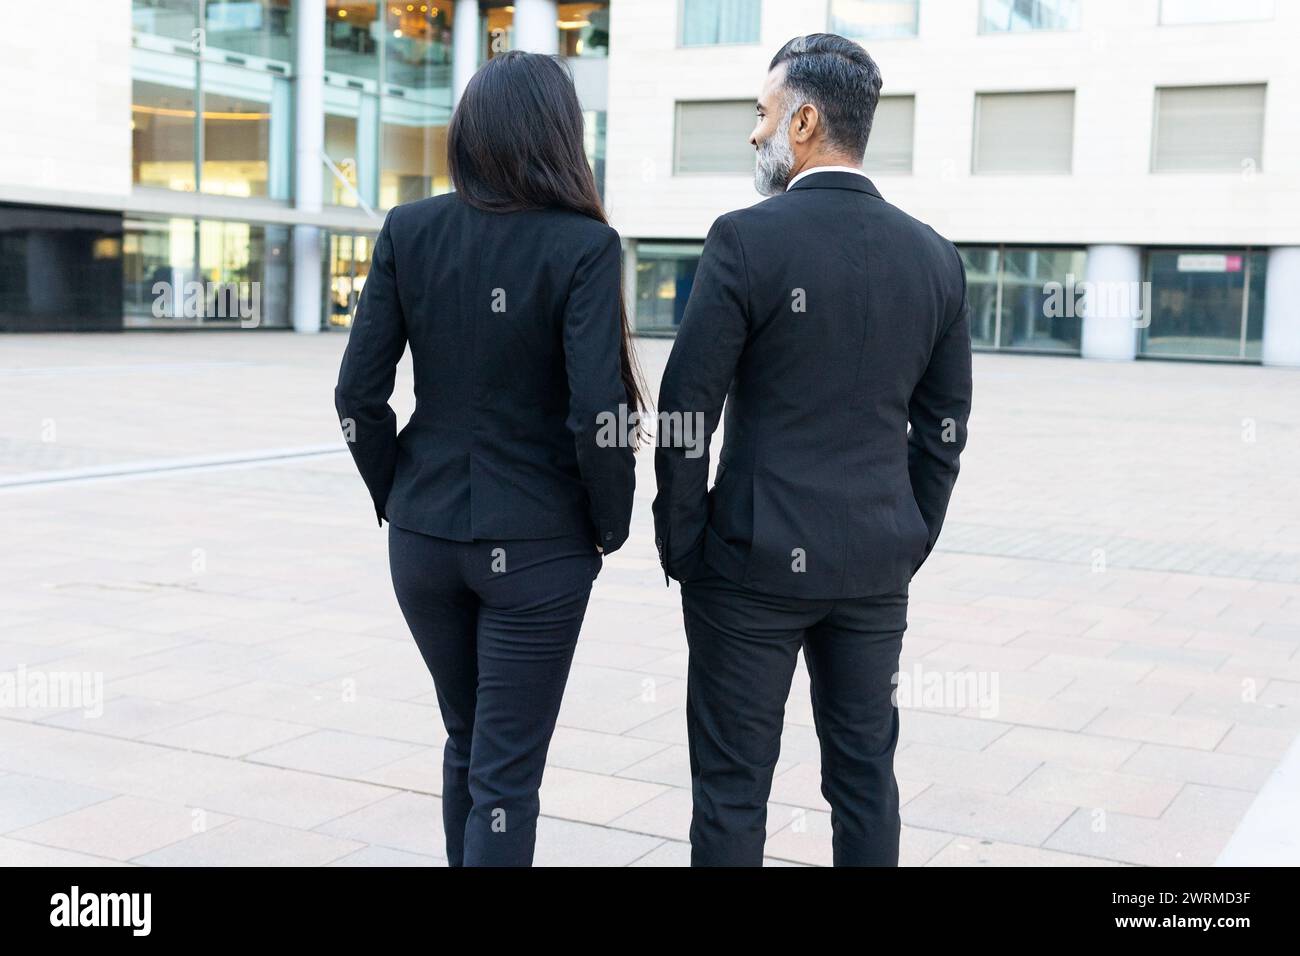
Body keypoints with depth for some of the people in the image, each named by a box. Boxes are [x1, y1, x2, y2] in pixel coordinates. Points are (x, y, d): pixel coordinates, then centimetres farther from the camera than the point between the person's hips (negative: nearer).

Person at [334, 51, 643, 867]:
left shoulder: (408, 231, -2)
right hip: (537, 545, -4)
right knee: (506, 771, 6)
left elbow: (359, 394, -3)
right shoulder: (581, 245, -12)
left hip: (425, 533, 4)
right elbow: (598, 413, -17)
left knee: (469, 740, 24)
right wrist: (611, 526, -1)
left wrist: (398, 498, 12)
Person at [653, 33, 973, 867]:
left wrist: (680, 548, -1)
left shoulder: (747, 240, -13)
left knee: (733, 785, 6)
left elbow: (687, 414, -12)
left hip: (756, 560, -5)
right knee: (865, 774, 15)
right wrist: (908, 548, 16)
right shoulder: (935, 257, 3)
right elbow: (943, 429, 8)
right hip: (877, 566, 5)